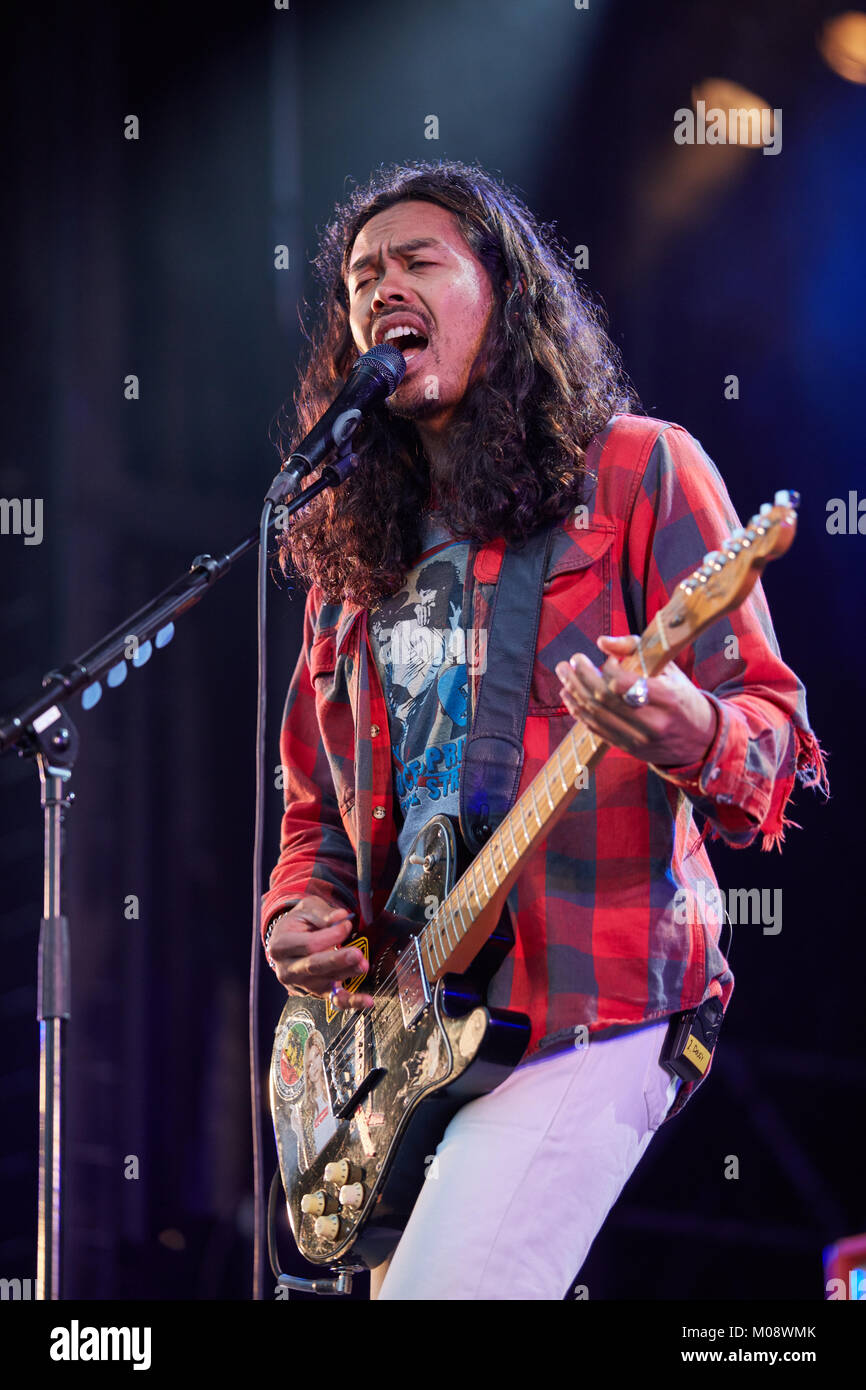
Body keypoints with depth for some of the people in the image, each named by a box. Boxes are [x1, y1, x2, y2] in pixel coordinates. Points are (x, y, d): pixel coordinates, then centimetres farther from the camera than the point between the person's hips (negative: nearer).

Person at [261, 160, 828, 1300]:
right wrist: (299, 914, 1)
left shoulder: (637, 470, 1)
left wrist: (692, 740, -29)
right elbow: (318, 807, 22)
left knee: (435, 1288, -21)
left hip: (590, 1011, -6)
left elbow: (773, 727, -6)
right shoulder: (354, 547, 17)